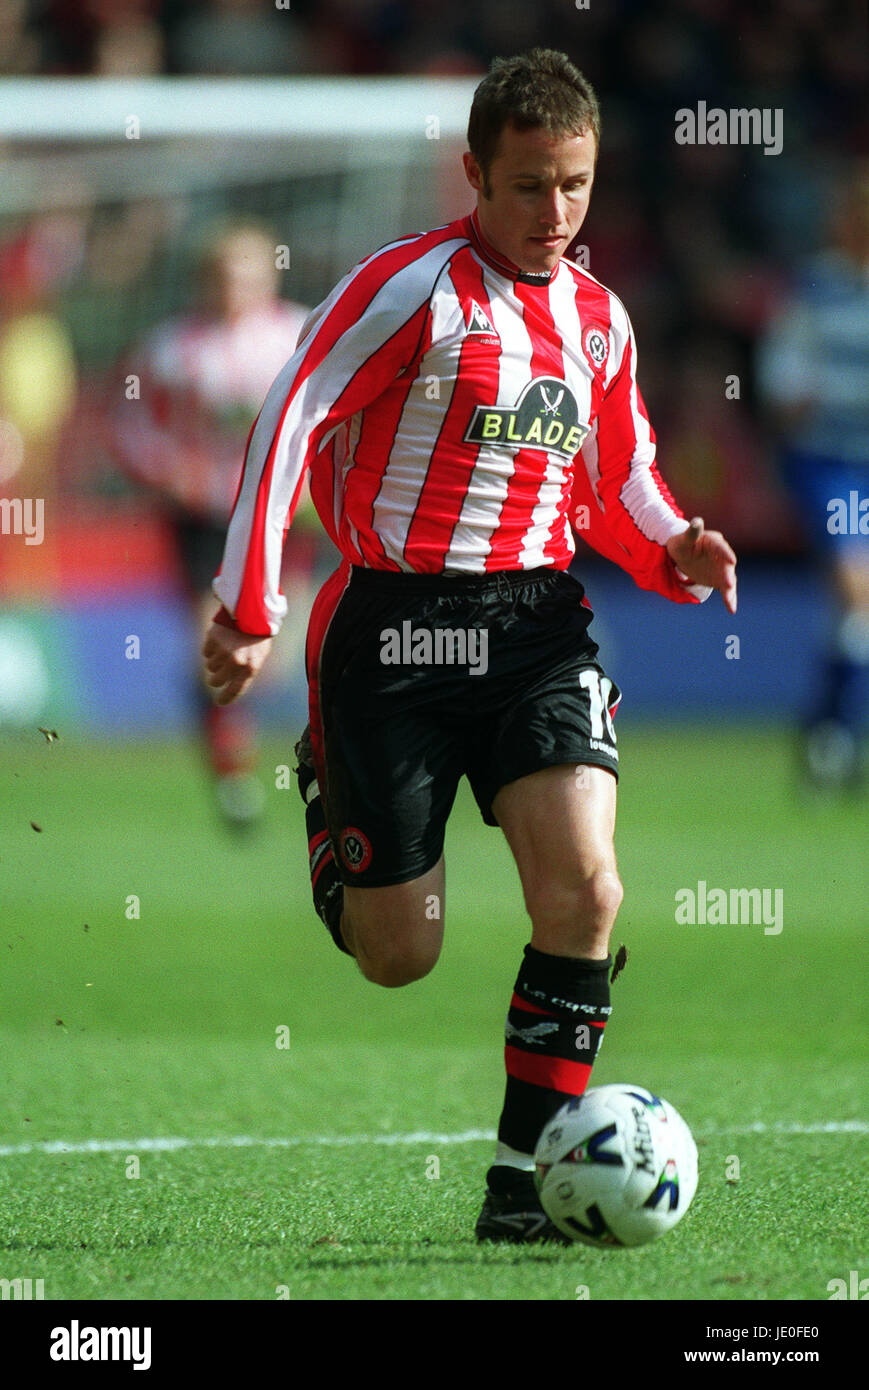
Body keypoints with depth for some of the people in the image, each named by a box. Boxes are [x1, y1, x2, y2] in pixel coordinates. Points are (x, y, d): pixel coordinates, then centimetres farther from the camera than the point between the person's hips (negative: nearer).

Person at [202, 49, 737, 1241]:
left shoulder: (598, 318, 11)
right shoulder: (412, 285, -9)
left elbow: (621, 488, 21)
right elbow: (290, 421, -12)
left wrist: (678, 555, -2)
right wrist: (248, 608, -18)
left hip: (536, 624, 4)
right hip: (395, 627, -4)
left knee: (585, 890, -19)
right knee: (399, 958, 2)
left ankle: (523, 1176, -10)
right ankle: (329, 799, 39)